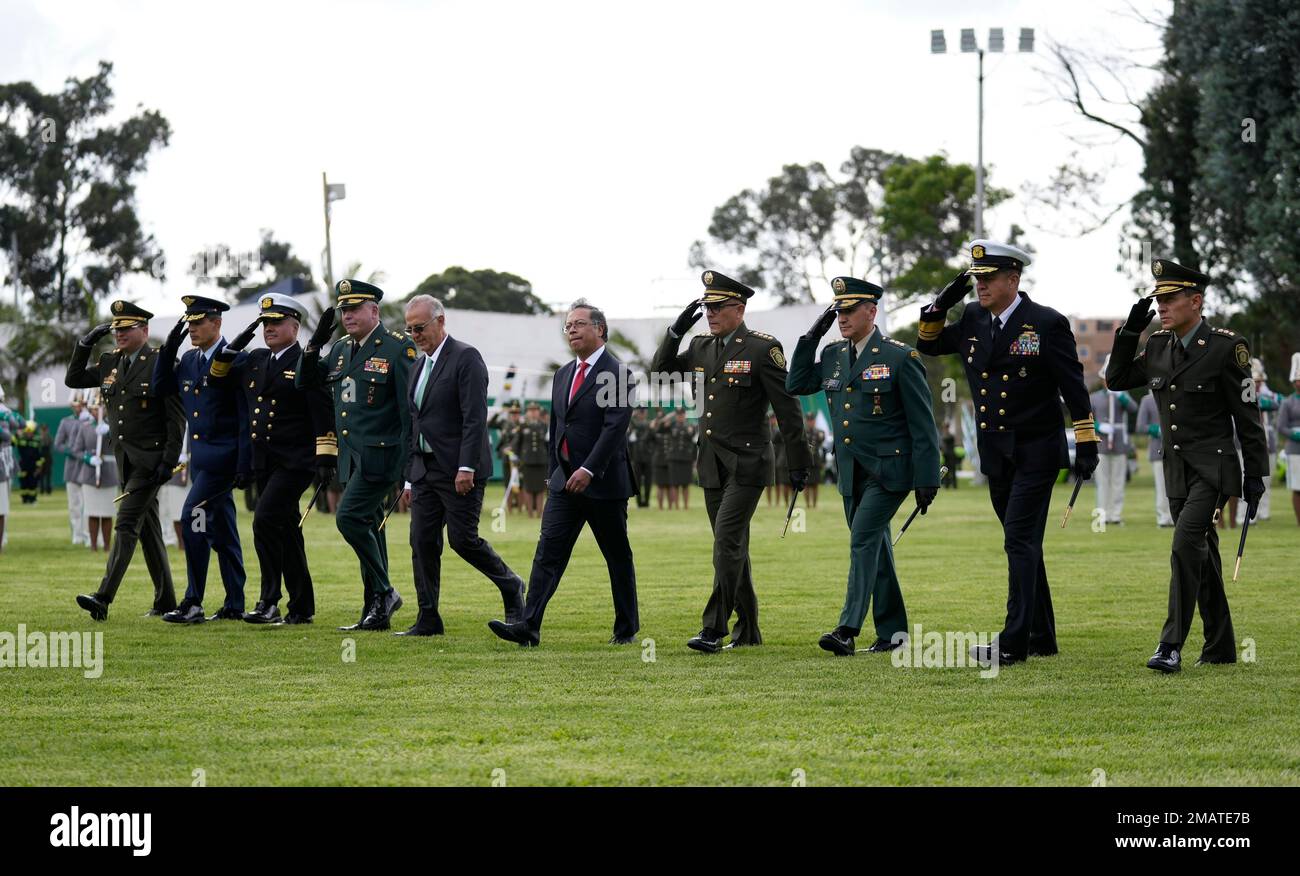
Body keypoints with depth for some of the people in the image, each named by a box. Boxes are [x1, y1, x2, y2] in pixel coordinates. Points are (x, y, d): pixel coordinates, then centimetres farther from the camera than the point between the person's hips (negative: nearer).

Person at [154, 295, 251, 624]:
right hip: (200, 458, 8)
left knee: (192, 519, -16)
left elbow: (247, 417, -13)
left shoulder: (236, 360, -11)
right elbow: (161, 388, 12)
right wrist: (169, 347, 2)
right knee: (221, 528, 11)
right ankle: (234, 605, 16)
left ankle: (193, 603, -15)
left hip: (223, 458, -8)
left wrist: (245, 466, -16)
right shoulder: (189, 360, 13)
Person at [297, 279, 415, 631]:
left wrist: (409, 462, -15)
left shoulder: (398, 348, -8)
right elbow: (303, 382, 17)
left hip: (379, 456, -8)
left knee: (349, 518, -17)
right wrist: (315, 343, 1)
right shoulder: (341, 351, 14)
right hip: (351, 457, 8)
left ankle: (383, 592, -6)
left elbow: (410, 408, -11)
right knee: (368, 529, 10)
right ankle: (377, 613, 14)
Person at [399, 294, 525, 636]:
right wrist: (410, 476, 16)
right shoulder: (419, 365, 16)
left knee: (462, 539, -8)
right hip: (425, 470, 8)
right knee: (422, 543, 2)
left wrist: (466, 467, -22)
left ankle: (511, 587, 15)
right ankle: (428, 620, 6)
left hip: (459, 470, -8)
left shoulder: (466, 358, -9)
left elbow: (475, 417, -17)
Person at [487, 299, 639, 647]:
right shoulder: (563, 374, 14)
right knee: (548, 552, -6)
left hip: (603, 481, -6)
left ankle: (627, 628, 17)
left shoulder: (619, 373, -10)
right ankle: (529, 627, -14)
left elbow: (615, 427, -18)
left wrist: (589, 470, -24)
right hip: (566, 481, 6)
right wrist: (555, 472, 17)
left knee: (618, 558, 6)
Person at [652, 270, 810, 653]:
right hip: (713, 465, 7)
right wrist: (678, 329, 1)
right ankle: (748, 629, 20)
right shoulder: (702, 347, 10)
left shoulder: (763, 349, -9)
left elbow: (788, 409, -8)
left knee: (727, 540, -16)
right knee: (733, 547, 12)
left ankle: (714, 629, -18)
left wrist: (798, 465, -7)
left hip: (747, 464, -7)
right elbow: (660, 367, 17)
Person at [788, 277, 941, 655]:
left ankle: (847, 631, -21)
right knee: (874, 548, 12)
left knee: (863, 540, -17)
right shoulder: (833, 355, 10)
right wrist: (812, 336, 5)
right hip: (851, 474, 7)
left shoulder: (901, 357, -9)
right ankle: (892, 631, 22)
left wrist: (927, 479, -13)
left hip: (888, 471, -7)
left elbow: (922, 423, -9)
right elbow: (796, 385, 14)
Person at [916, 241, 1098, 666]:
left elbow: (1073, 387, -9)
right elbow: (928, 344, 17)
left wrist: (1086, 445, -12)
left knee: (1020, 542, -13)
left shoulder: (1047, 323, -10)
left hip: (1035, 454, -7)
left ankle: (1014, 643, -17)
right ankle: (1041, 638, 22)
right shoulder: (973, 320, 7)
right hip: (997, 456, 7)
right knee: (1023, 546, 13)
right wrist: (941, 304, 0)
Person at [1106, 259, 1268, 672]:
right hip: (1177, 469, 7)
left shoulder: (1226, 347, -11)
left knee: (1186, 544, -20)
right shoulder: (1158, 345, 6)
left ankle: (1171, 646, -20)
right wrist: (1130, 330, 2)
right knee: (1202, 558, 12)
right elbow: (1117, 380, 15)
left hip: (1214, 468, -7)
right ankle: (1220, 647, 21)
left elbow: (1248, 417, -8)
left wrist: (1255, 476, -8)